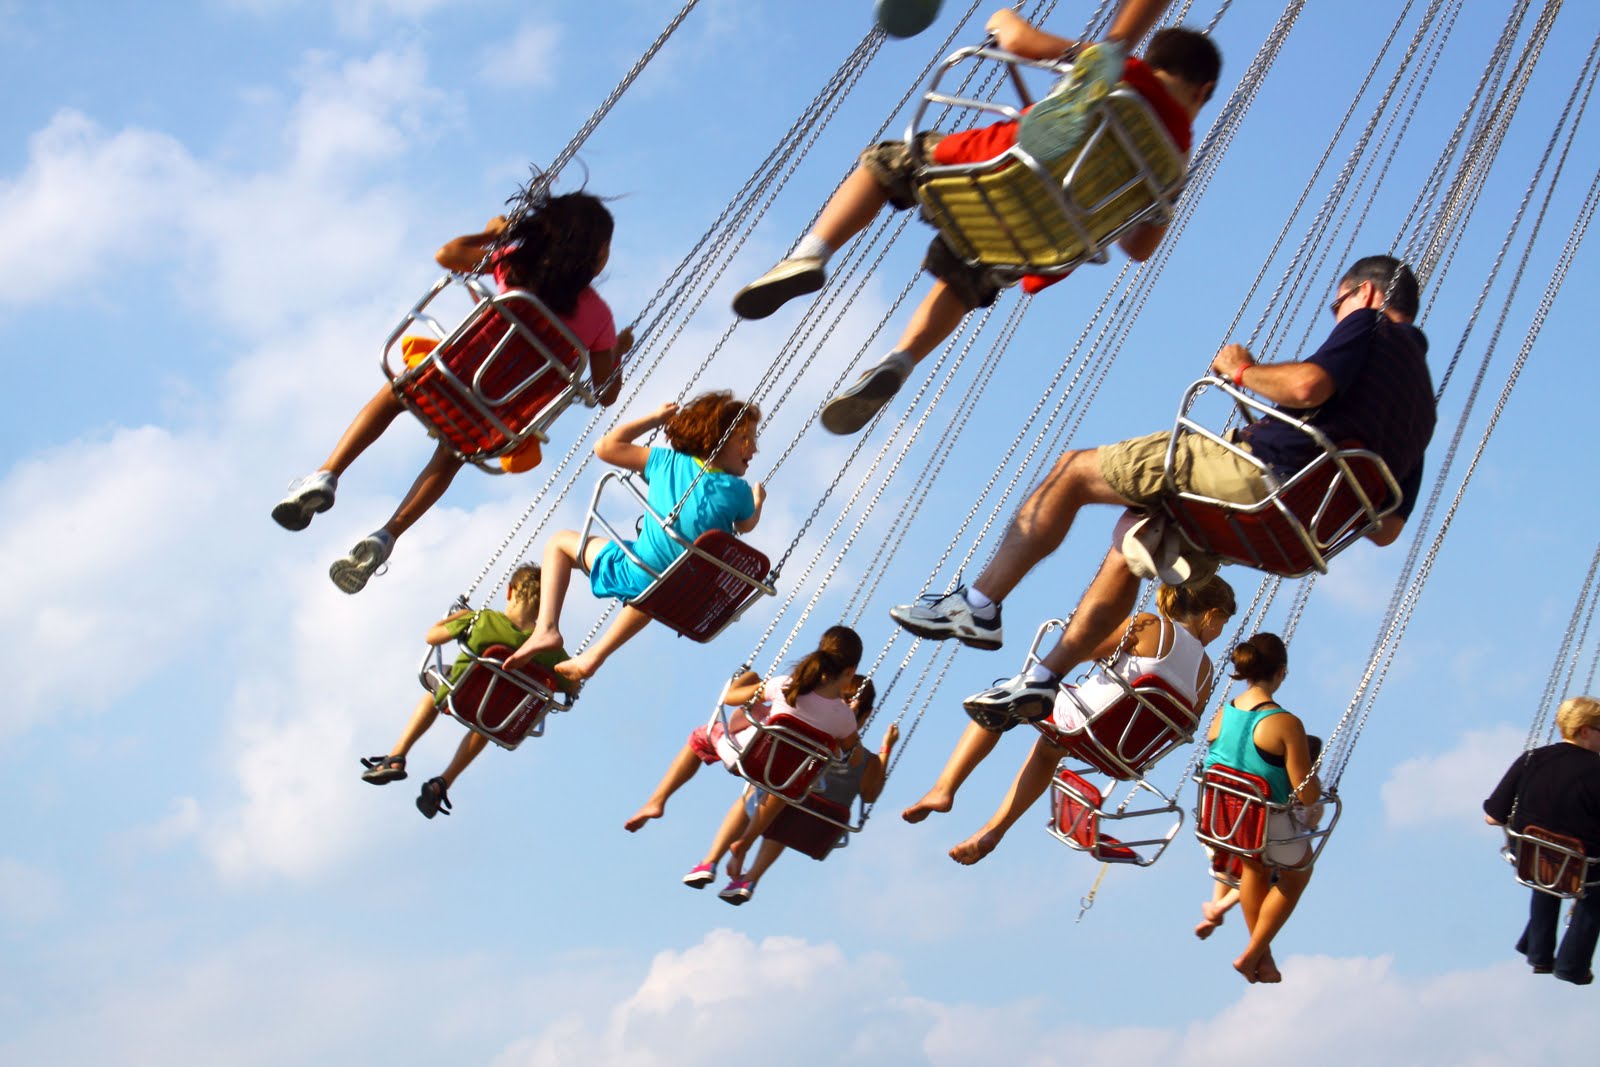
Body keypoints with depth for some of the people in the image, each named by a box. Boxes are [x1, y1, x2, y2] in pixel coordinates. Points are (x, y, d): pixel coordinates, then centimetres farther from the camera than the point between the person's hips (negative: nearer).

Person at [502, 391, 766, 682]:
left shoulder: (668, 462, -7)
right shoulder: (738, 491, -9)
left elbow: (605, 447, 3)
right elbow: (746, 526, 13)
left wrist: (655, 418, 11)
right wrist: (758, 501, 34)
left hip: (634, 575, -2)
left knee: (560, 542, 18)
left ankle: (547, 628, 0)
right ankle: (594, 657, 36)